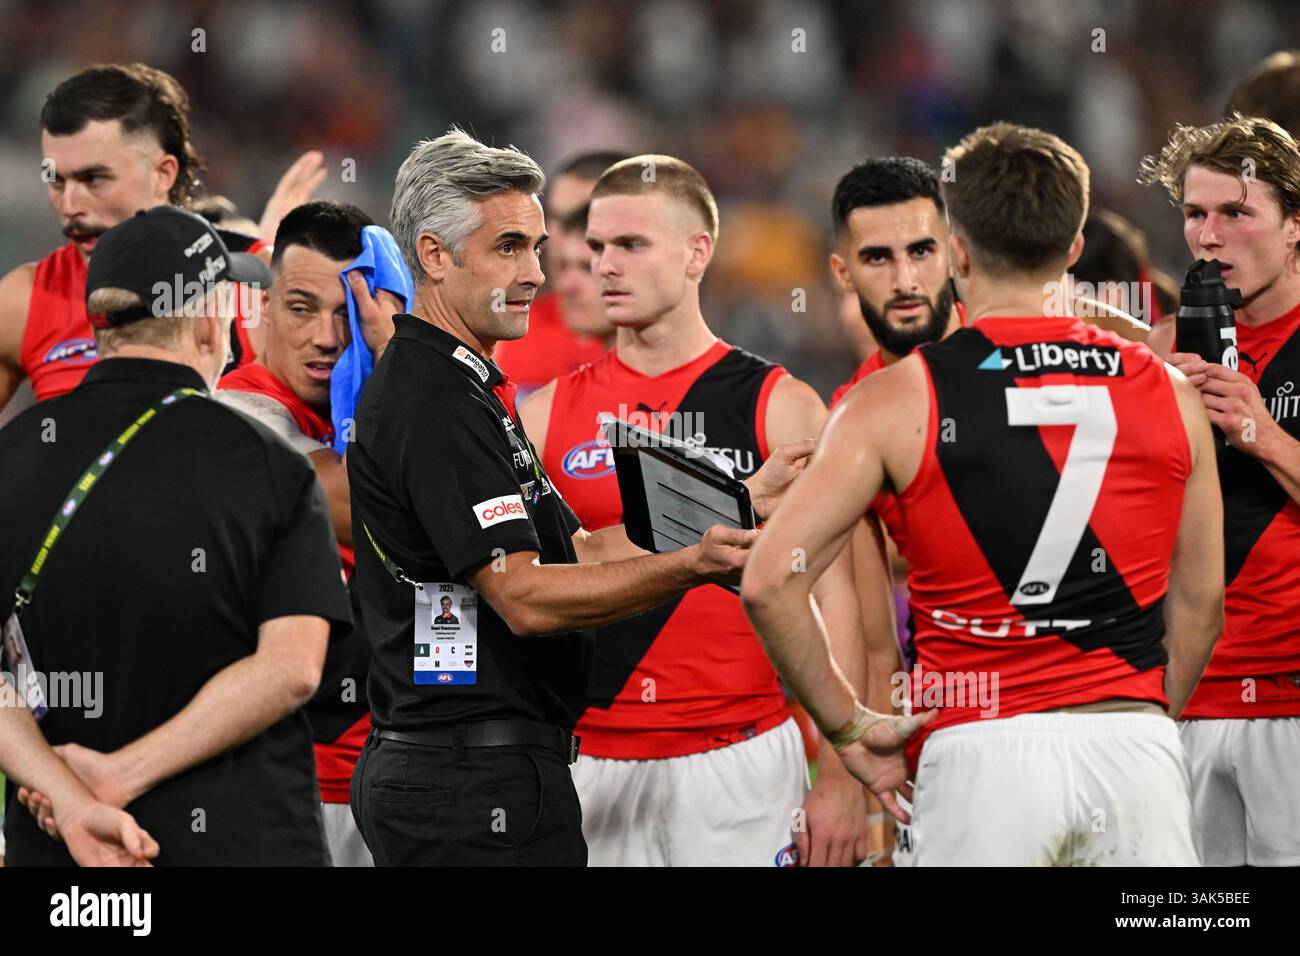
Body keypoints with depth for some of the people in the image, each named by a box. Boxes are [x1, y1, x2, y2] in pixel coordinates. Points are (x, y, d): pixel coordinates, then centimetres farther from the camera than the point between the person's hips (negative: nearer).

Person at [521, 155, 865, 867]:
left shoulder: (780, 407, 0)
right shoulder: (544, 416, 8)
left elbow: (831, 603, -1)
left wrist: (841, 778, -7)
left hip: (743, 764, -3)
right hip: (593, 773, 3)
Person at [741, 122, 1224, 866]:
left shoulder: (899, 401, -1)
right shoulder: (1169, 393, 6)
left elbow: (770, 581, -7)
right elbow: (1200, 601, 12)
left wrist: (849, 726, 3)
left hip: (983, 750, -2)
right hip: (1138, 745, 2)